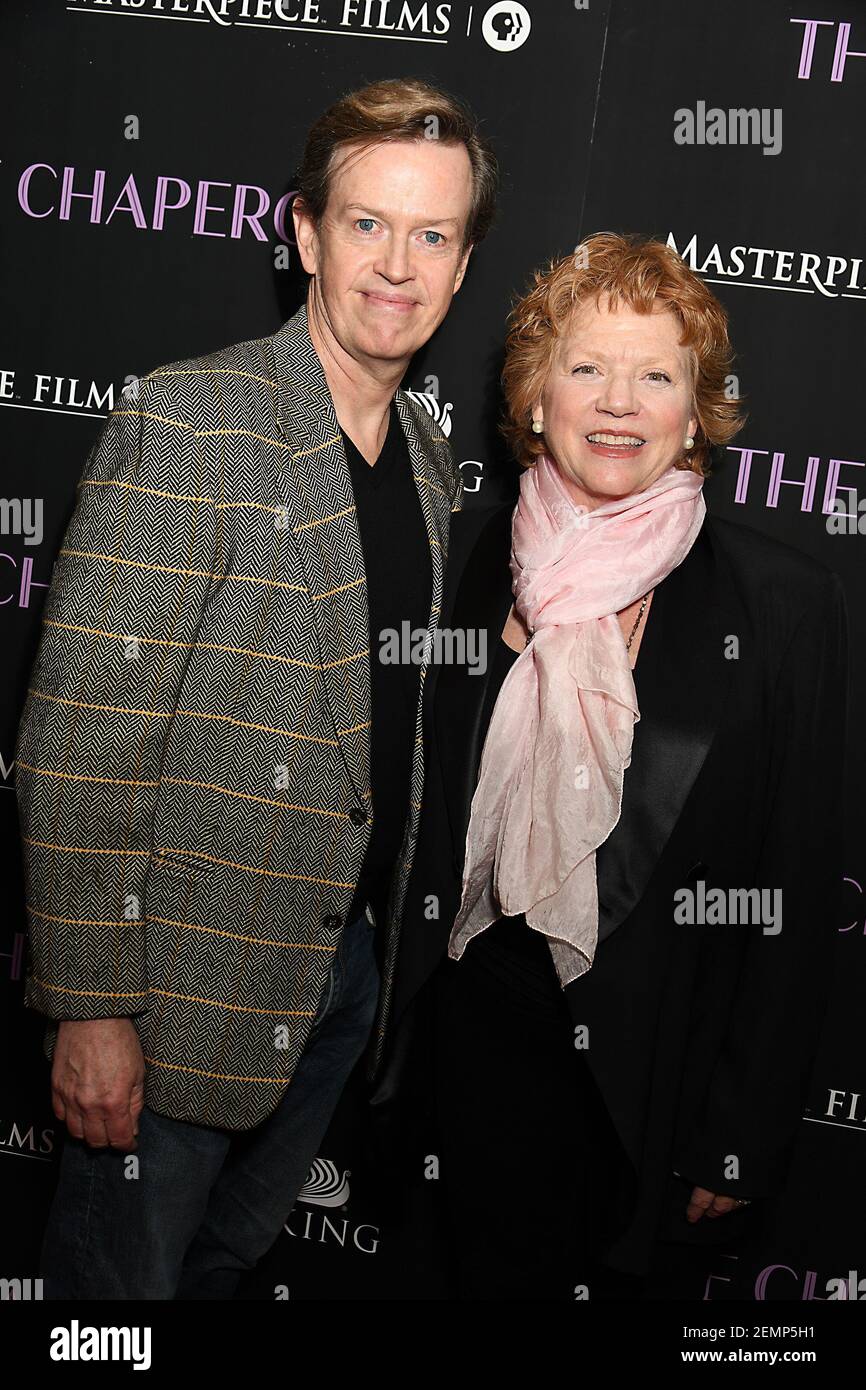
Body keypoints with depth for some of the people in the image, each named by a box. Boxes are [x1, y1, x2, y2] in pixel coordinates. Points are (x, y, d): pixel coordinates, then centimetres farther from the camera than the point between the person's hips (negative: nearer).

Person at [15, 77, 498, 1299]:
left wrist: (379, 940, 15)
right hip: (187, 977, -6)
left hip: (348, 961, 7)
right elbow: (80, 737, -19)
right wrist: (91, 1005, -19)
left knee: (234, 1256, 23)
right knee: (123, 1276, 12)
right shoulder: (184, 424, -16)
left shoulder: (431, 459, 7)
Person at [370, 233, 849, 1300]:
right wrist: (392, 1023, 8)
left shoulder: (784, 602, -10)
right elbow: (415, 804, 7)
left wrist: (744, 1138, -6)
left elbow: (795, 899, -7)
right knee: (489, 1270, 18)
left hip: (648, 1054, -2)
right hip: (480, 1021, 2)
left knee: (606, 1276, 15)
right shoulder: (463, 560, -2)